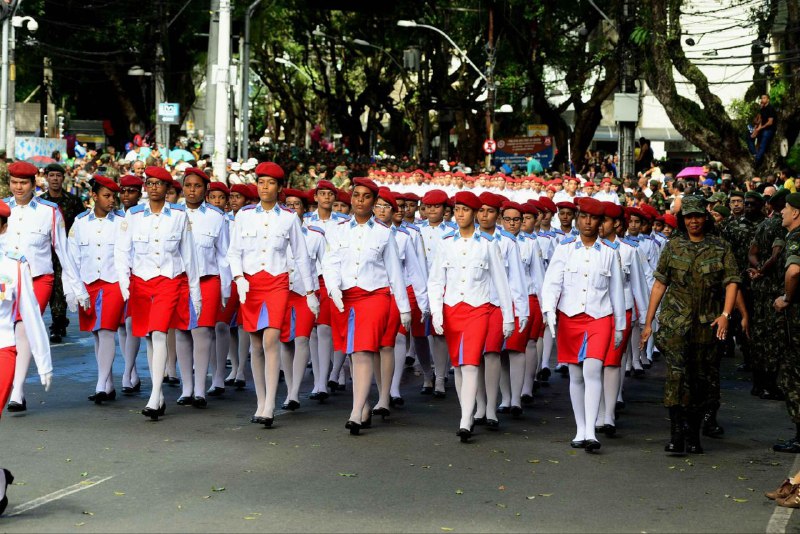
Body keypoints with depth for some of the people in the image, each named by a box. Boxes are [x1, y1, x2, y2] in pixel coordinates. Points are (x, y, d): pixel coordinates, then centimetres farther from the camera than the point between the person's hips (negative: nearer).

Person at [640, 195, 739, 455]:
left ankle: (693, 436, 16)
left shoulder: (721, 248, 5)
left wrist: (725, 314, -16)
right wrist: (648, 322, 7)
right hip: (675, 321, -1)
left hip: (708, 323, 1)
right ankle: (676, 434, -17)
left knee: (702, 377, 5)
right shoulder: (673, 246, 7)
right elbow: (659, 284, 9)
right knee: (677, 372, -15)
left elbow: (732, 282, 0)